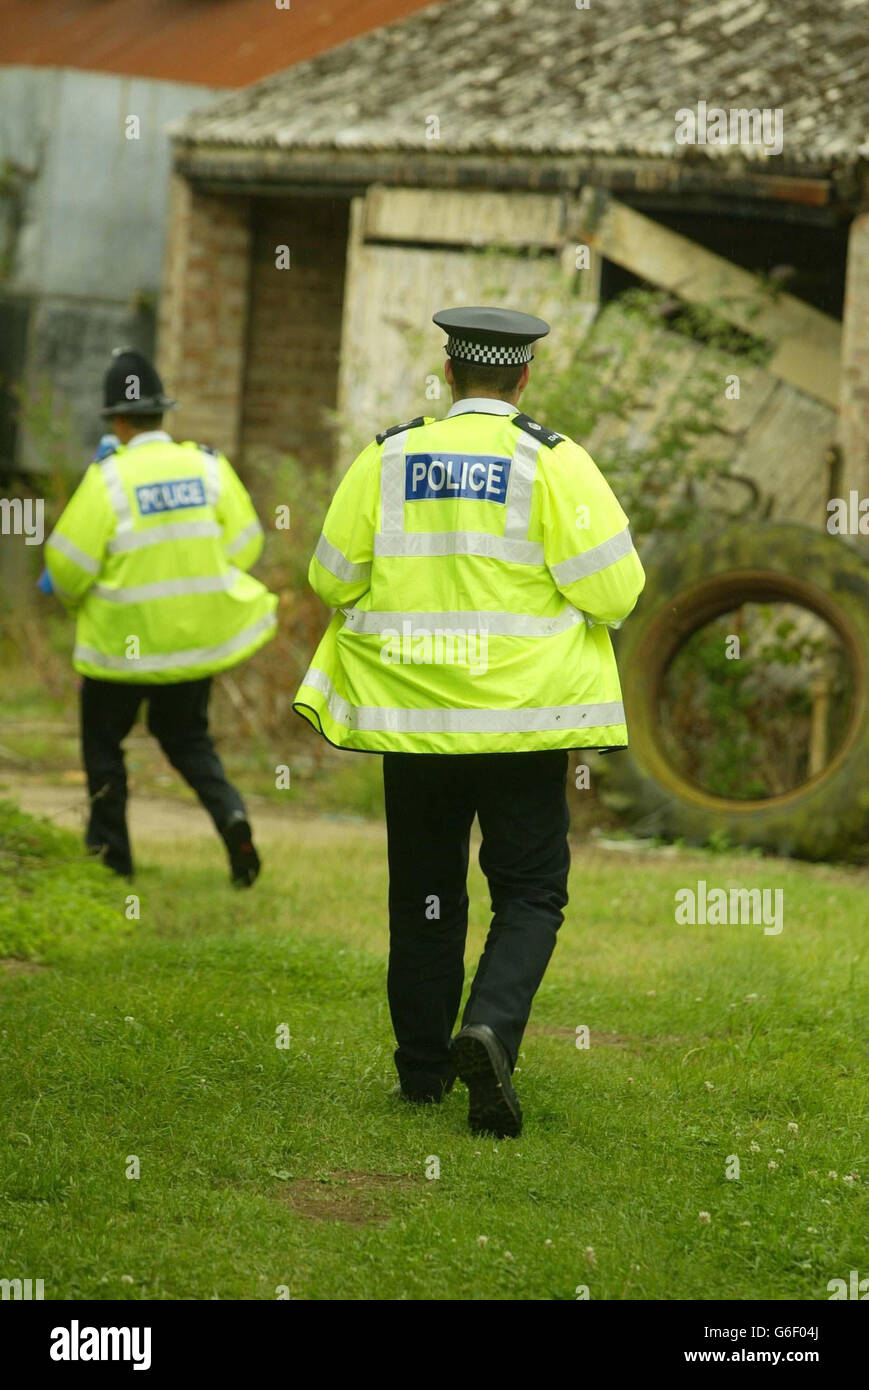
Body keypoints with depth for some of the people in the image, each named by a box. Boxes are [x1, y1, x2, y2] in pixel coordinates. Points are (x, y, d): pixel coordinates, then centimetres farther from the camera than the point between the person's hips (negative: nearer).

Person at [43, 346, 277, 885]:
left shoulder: (108, 478, -15)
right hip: (198, 637, 4)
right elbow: (243, 546, -1)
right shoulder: (209, 467, -3)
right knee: (187, 738, 20)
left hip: (123, 642, -4)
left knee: (103, 740, 18)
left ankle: (111, 850, 20)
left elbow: (68, 566, -14)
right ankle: (230, 813, -6)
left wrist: (71, 594, 9)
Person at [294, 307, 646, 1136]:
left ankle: (424, 1067, 21)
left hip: (412, 716, 3)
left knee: (424, 893, 15)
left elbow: (332, 579, 5)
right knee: (529, 891, 6)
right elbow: (613, 588, -11)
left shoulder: (385, 459, 1)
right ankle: (490, 1029, -18)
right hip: (521, 719, -3)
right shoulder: (552, 463, -7)